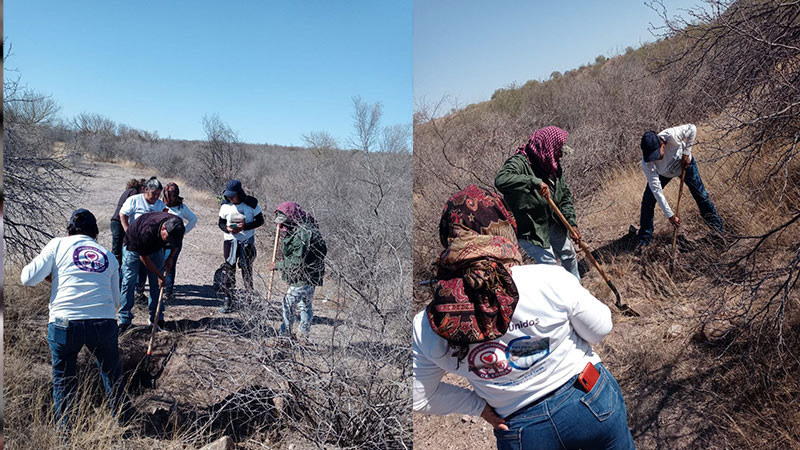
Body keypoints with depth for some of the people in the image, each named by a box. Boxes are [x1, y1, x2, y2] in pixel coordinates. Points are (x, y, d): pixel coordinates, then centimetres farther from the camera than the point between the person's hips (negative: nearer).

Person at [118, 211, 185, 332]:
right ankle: (125, 320, 2)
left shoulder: (178, 224, -29)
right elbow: (143, 257, -26)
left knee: (157, 283, 0)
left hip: (155, 248, 4)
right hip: (134, 247, -4)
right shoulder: (148, 231, -42)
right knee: (128, 283, -6)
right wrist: (160, 276, -20)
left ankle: (157, 319, 8)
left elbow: (177, 242, -1)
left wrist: (171, 257, -13)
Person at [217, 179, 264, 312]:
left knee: (247, 271, 4)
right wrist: (227, 228, -14)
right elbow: (221, 223, 9)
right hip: (230, 241, 2)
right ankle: (228, 302, 11)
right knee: (229, 271, 3)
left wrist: (244, 227, -17)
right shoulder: (225, 205, -1)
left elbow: (260, 221, -3)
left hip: (247, 242, -2)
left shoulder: (251, 203, -8)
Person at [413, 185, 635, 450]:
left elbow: (419, 399, -5)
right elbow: (600, 329, -9)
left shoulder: (425, 327, -16)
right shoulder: (548, 280, -25)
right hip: (590, 404, -1)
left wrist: (478, 406, 4)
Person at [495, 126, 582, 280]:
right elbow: (500, 180, -47)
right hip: (529, 230, -9)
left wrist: (571, 222, -6)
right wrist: (534, 182, -49)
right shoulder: (519, 162, -27)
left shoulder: (554, 166, -2)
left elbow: (565, 195, 5)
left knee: (569, 256, 25)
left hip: (552, 224, 9)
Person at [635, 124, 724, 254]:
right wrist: (669, 215, -32)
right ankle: (644, 238, 6)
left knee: (701, 195, 5)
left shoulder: (671, 135, -44)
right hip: (662, 173, 0)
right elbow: (656, 189, -34)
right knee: (647, 202, -11)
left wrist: (686, 153, -26)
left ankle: (716, 226, 30)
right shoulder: (646, 164, -39)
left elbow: (692, 129, -22)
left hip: (684, 164, 1)